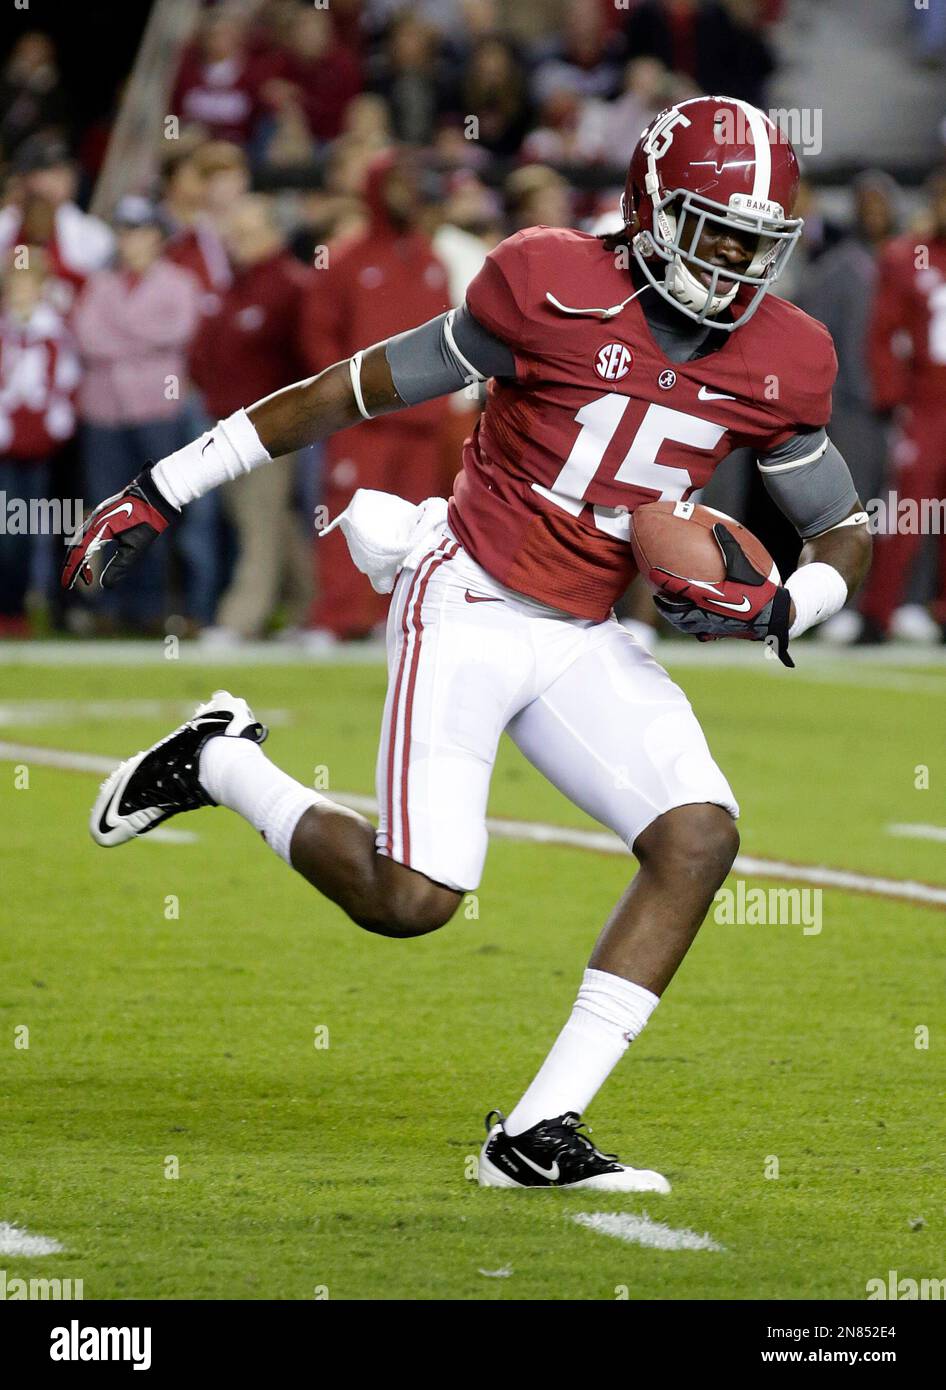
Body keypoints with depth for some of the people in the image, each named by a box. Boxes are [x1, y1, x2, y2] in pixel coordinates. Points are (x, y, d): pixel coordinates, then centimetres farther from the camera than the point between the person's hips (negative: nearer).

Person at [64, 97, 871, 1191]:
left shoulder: (780, 363, 1)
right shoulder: (553, 289, -14)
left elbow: (845, 536, 14)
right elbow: (354, 391, -7)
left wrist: (772, 608, -10)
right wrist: (160, 493, -5)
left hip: (586, 640, 5)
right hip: (467, 610, -5)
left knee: (700, 841, -15)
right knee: (412, 899, -15)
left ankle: (536, 1135, -10)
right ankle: (218, 763, 14)